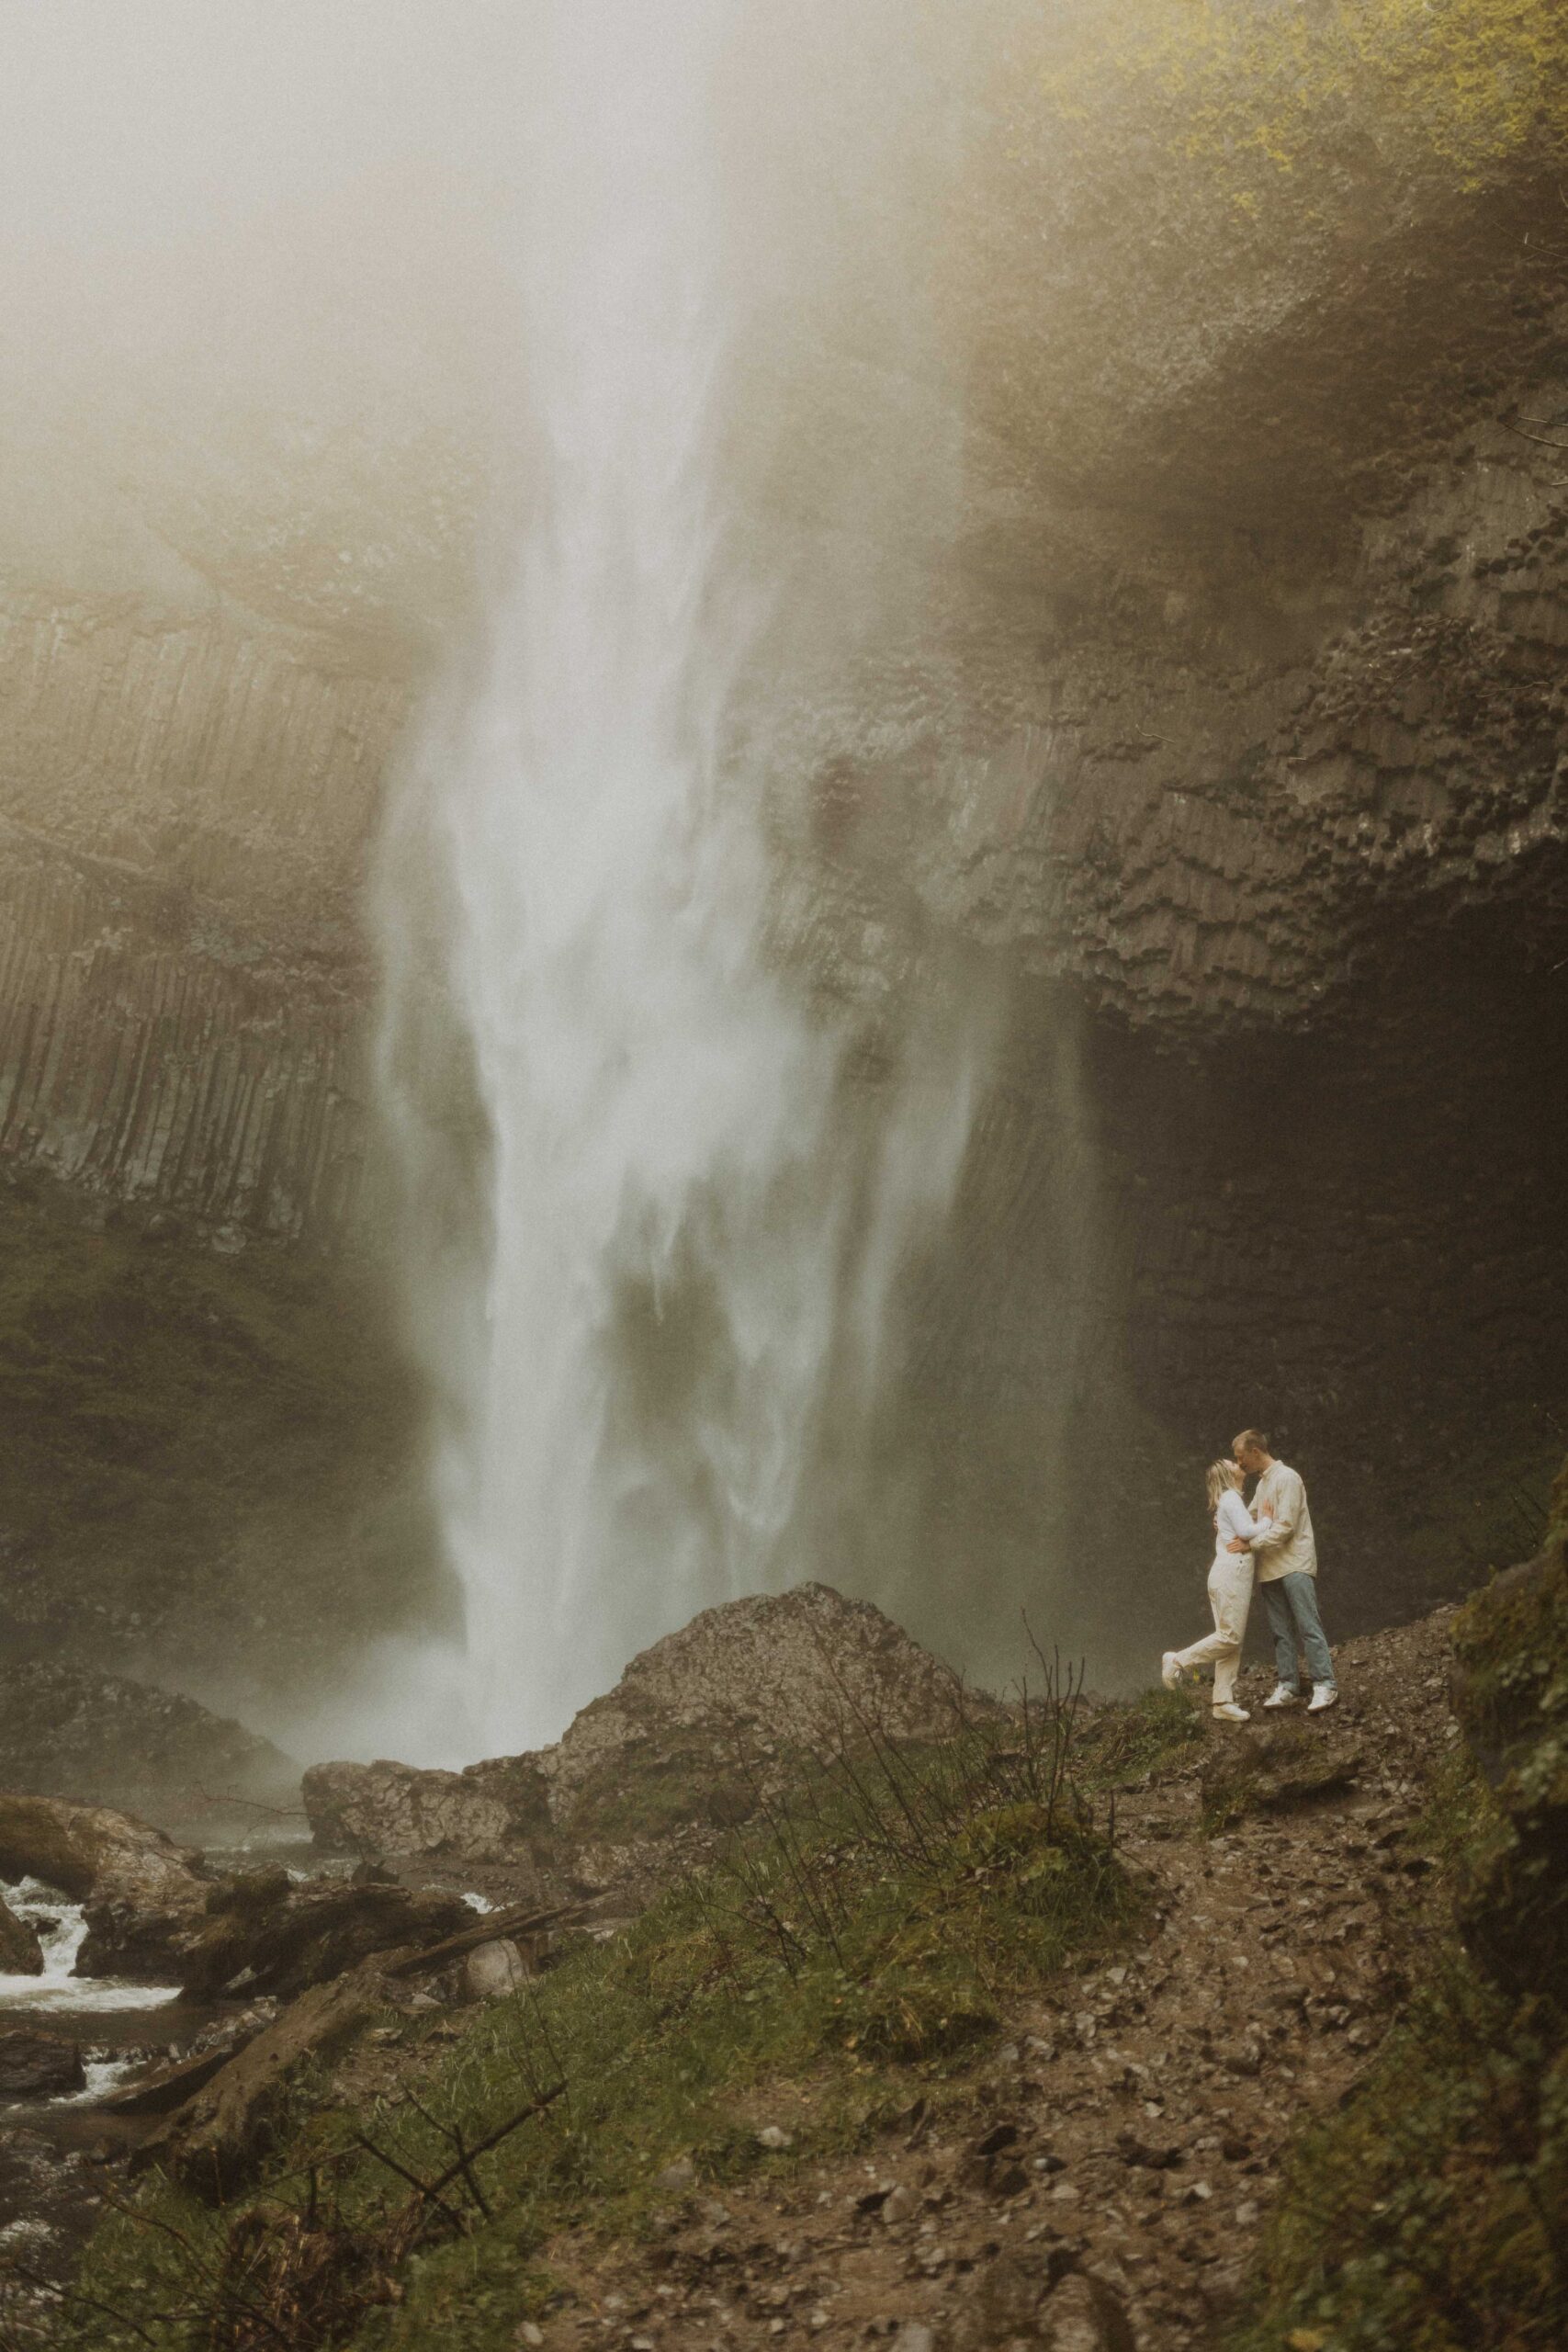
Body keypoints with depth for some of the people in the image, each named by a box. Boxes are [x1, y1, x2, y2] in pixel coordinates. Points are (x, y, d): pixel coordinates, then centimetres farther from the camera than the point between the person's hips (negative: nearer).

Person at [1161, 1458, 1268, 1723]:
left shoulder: (1226, 1502, 24)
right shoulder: (1231, 1497, -6)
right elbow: (1246, 1530, -17)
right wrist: (1267, 1520, -3)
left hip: (1227, 1574, 10)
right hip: (1233, 1573, -10)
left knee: (1231, 1639, 5)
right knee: (1230, 1636, -12)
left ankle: (1224, 1702, 3)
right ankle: (1178, 1661, -5)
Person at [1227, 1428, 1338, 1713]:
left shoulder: (1287, 1478, -10)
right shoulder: (1261, 1484, 18)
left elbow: (1285, 1526, -16)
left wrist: (1251, 1543, -14)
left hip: (1294, 1564, -9)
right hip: (1270, 1569, 9)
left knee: (1308, 1626, -11)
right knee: (1280, 1631, 7)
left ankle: (1324, 1684, -11)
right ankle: (1288, 1686, 9)